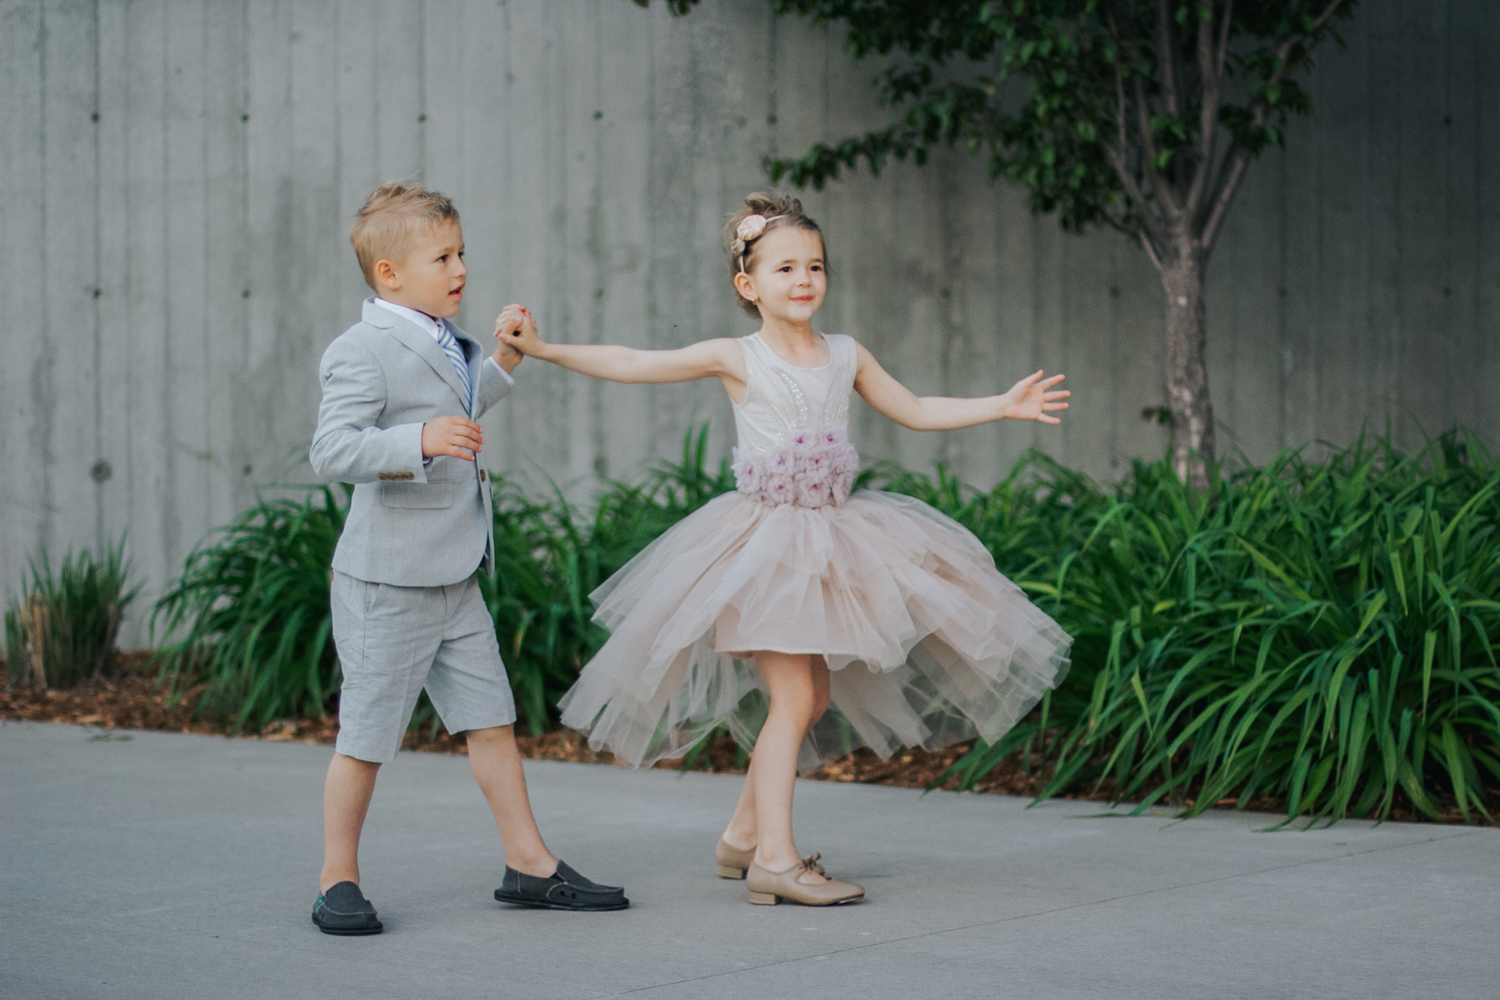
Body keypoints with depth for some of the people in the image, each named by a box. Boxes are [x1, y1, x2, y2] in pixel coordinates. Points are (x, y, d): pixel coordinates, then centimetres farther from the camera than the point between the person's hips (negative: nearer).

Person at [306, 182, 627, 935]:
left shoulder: (443, 343, 13)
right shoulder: (362, 353, -16)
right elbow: (332, 452, -27)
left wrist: (504, 360, 23)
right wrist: (421, 441, -39)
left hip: (455, 578, 9)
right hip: (386, 582, -9)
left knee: (491, 721, 11)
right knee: (366, 736, 1)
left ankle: (529, 865, 19)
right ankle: (337, 881, 15)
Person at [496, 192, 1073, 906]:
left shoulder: (847, 357, 8)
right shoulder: (736, 359, -6)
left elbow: (916, 412, 19)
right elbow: (628, 364, -7)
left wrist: (1004, 406, 14)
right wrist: (540, 347, -15)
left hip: (831, 536, 6)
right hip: (763, 539, -6)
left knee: (815, 696, 11)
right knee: (793, 697, -13)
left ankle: (744, 835, 25)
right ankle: (775, 858, -10)